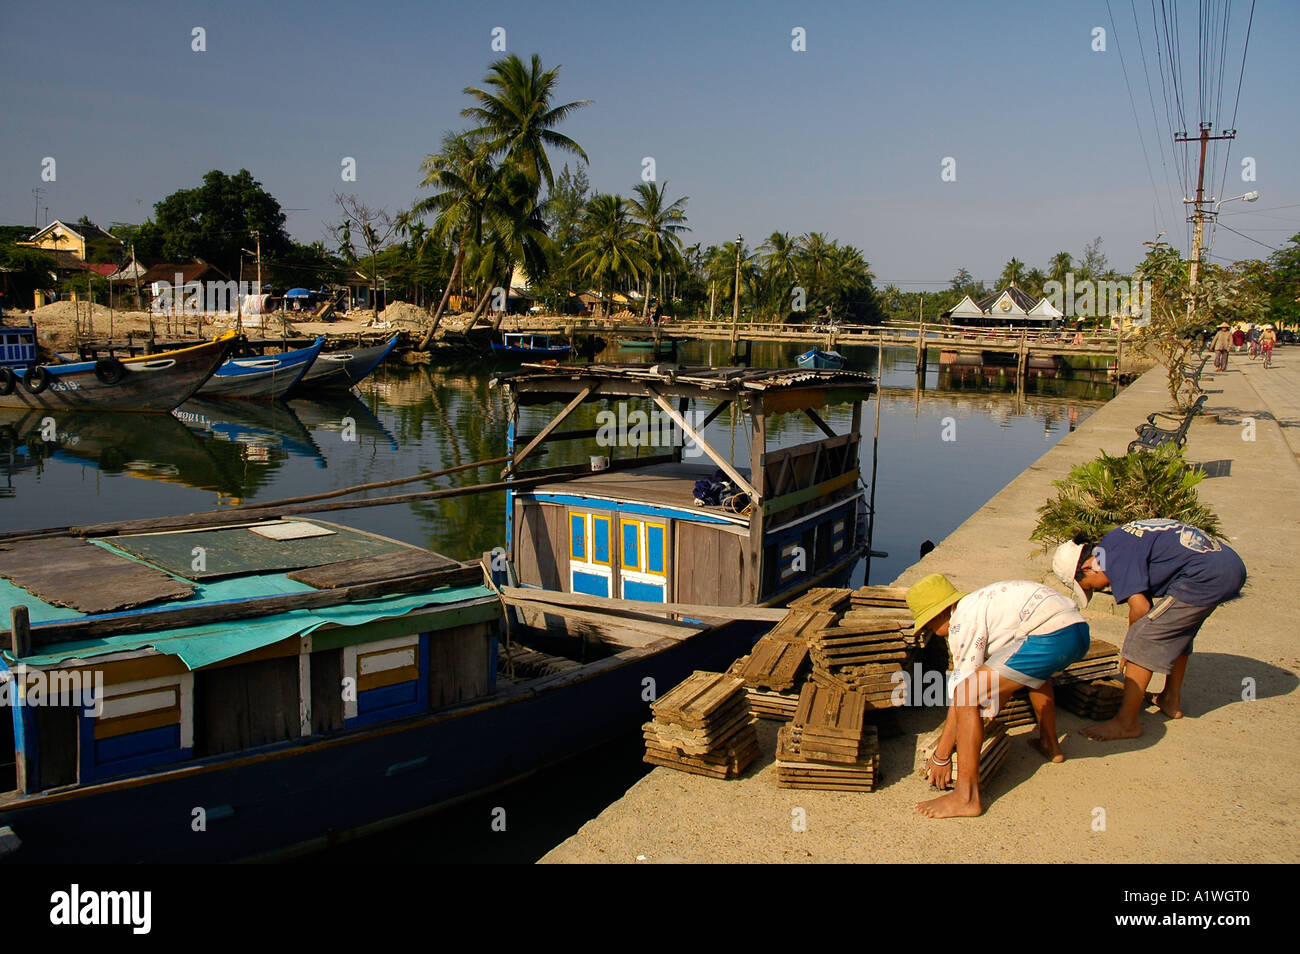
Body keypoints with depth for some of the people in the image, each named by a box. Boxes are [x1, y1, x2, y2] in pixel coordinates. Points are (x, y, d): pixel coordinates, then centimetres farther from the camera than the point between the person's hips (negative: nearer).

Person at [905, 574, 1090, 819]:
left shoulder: (963, 621, -2)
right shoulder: (979, 601, 26)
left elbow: (960, 695, -2)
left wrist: (940, 757, 4)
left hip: (1053, 637, -11)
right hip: (1079, 628, 11)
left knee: (966, 696, -10)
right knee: (1033, 672, 43)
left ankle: (966, 797, -8)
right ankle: (1050, 745, 56)